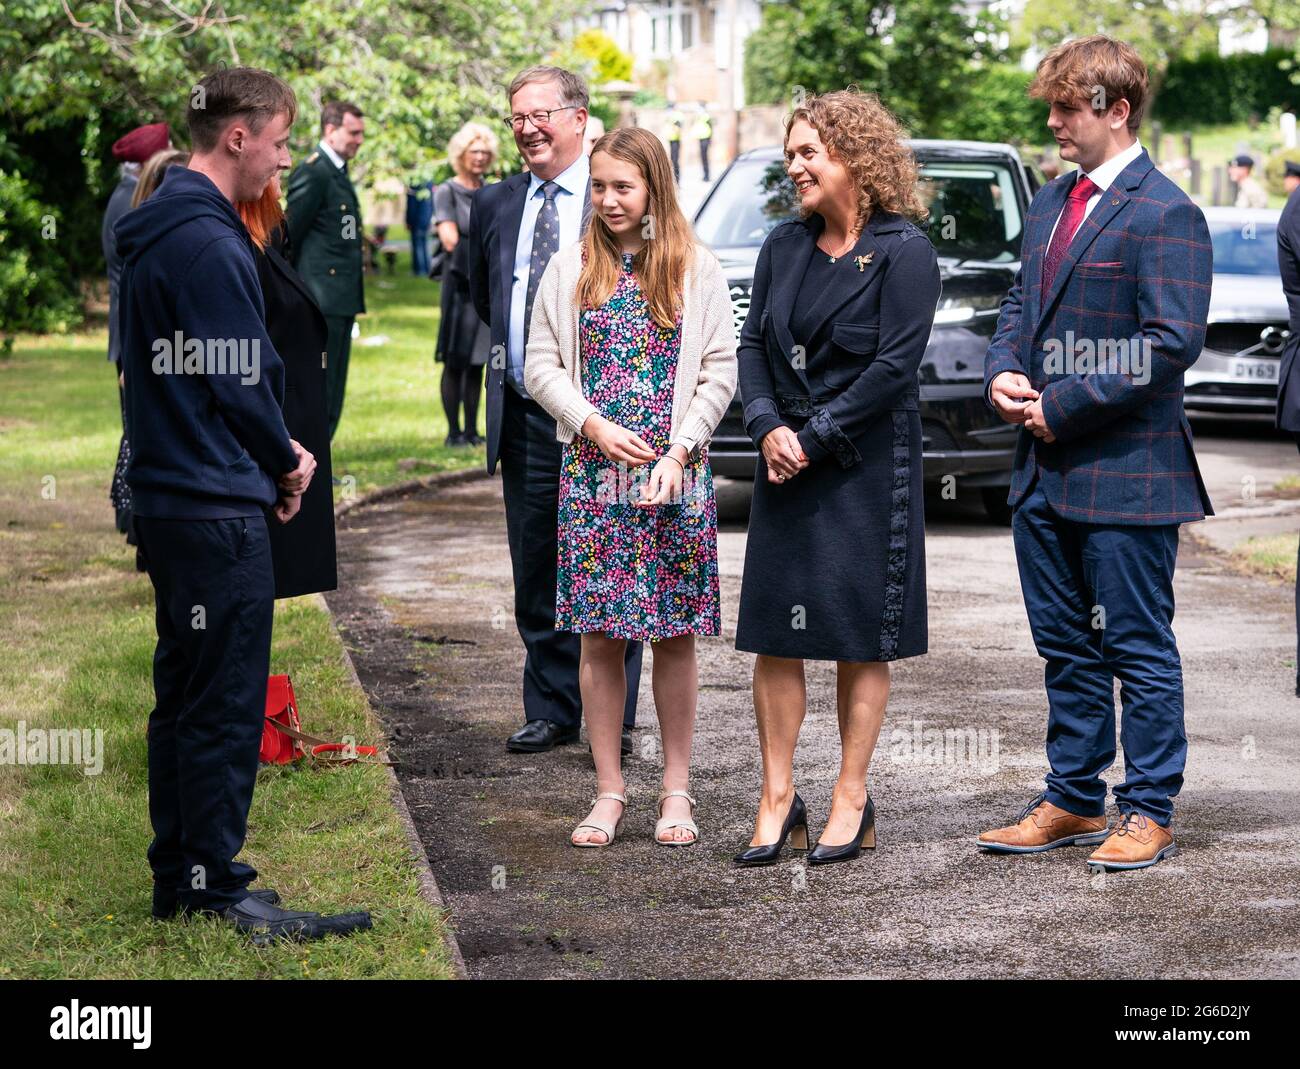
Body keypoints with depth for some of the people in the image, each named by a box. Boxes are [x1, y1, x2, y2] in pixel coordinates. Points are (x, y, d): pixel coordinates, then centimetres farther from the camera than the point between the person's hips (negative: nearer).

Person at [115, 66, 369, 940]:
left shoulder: (161, 233, 14)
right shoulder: (208, 243, -18)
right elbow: (239, 382, -17)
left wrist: (275, 457, 8)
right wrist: (287, 463, 0)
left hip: (173, 498, 10)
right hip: (218, 508, -10)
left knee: (188, 695, 16)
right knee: (224, 704, -3)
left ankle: (181, 873, 24)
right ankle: (214, 891, 4)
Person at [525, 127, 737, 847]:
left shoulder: (696, 270, 3)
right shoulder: (569, 269, 7)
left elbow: (720, 373, 0)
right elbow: (540, 366, 5)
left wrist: (680, 450, -10)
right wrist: (594, 425, -9)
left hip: (675, 474, -1)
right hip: (592, 475, 1)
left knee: (675, 635, 3)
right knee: (600, 637, 2)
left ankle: (676, 791, 13)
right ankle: (609, 793, 11)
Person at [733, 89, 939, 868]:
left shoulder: (904, 251, -8)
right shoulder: (785, 247, 10)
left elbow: (895, 367, -13)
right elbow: (753, 344, 8)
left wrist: (813, 439, -14)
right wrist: (768, 427, -9)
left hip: (867, 469, -5)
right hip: (787, 462, 5)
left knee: (863, 639, 2)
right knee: (774, 634, 3)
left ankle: (852, 801, 11)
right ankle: (779, 799, 10)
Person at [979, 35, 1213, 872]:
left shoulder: (1164, 214, -12)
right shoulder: (1053, 202, 14)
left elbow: (1172, 341, -19)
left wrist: (1063, 406, -17)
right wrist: (1005, 373, 1)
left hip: (1126, 475, -8)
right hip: (1046, 472, 8)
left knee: (1139, 648, 1)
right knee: (1066, 646, 15)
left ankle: (1149, 814, 10)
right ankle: (1073, 803, 25)